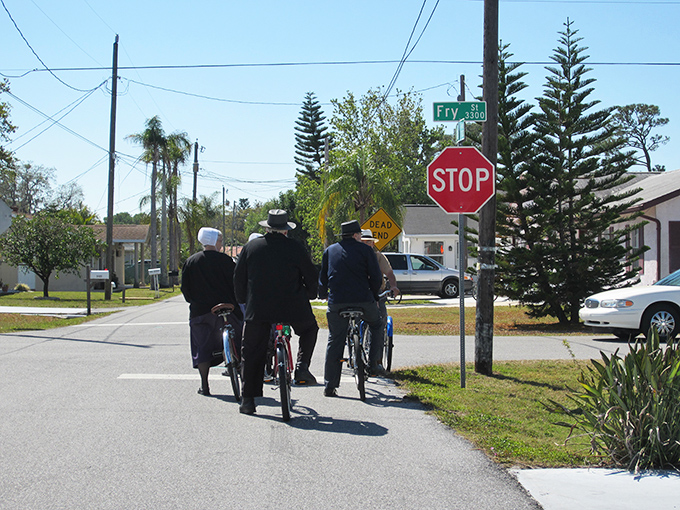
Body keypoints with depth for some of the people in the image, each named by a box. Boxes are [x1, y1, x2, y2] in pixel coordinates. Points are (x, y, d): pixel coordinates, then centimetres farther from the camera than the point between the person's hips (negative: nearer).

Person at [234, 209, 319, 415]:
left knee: (252, 353, 9)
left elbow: (238, 277, 10)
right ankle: (302, 366, 9)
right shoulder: (295, 248, -2)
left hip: (257, 310, 2)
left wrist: (243, 300, 24)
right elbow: (311, 276, 4)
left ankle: (248, 400, 7)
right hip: (292, 308, -1)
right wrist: (309, 296, 22)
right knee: (309, 328, 27)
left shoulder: (251, 246, 5)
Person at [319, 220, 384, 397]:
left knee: (334, 342, 8)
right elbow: (376, 277, 1)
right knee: (376, 325, 25)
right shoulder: (364, 250, 3)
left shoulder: (329, 251, 15)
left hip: (336, 302, 3)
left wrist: (323, 295, 36)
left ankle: (329, 386, 7)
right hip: (363, 301, -3)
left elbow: (323, 277, 21)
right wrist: (374, 295, 17)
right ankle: (373, 364, 15)